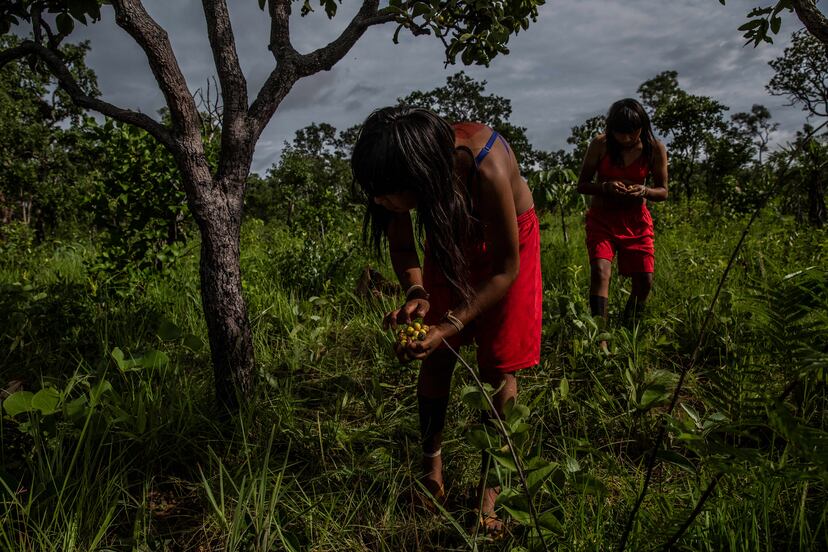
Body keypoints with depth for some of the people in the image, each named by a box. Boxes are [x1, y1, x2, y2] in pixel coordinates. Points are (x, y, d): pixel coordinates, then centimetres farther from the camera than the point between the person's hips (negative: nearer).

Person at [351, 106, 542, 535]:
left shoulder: (485, 169, -42)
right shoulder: (404, 168, -27)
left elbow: (506, 268, -28)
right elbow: (402, 247, -9)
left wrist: (450, 325, -35)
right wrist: (416, 294, -28)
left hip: (505, 241, -4)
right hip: (450, 238, 4)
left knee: (498, 368, -4)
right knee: (436, 355, 3)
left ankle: (488, 495, 11)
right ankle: (431, 463, 24)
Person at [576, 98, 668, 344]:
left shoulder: (655, 149, -6)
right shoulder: (600, 145, -10)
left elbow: (663, 191, 0)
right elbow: (582, 184, -4)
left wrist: (643, 191, -22)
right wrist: (605, 187, -24)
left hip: (636, 221, 2)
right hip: (602, 218, -2)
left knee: (644, 281, -1)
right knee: (600, 271, -22)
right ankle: (600, 338, -23)